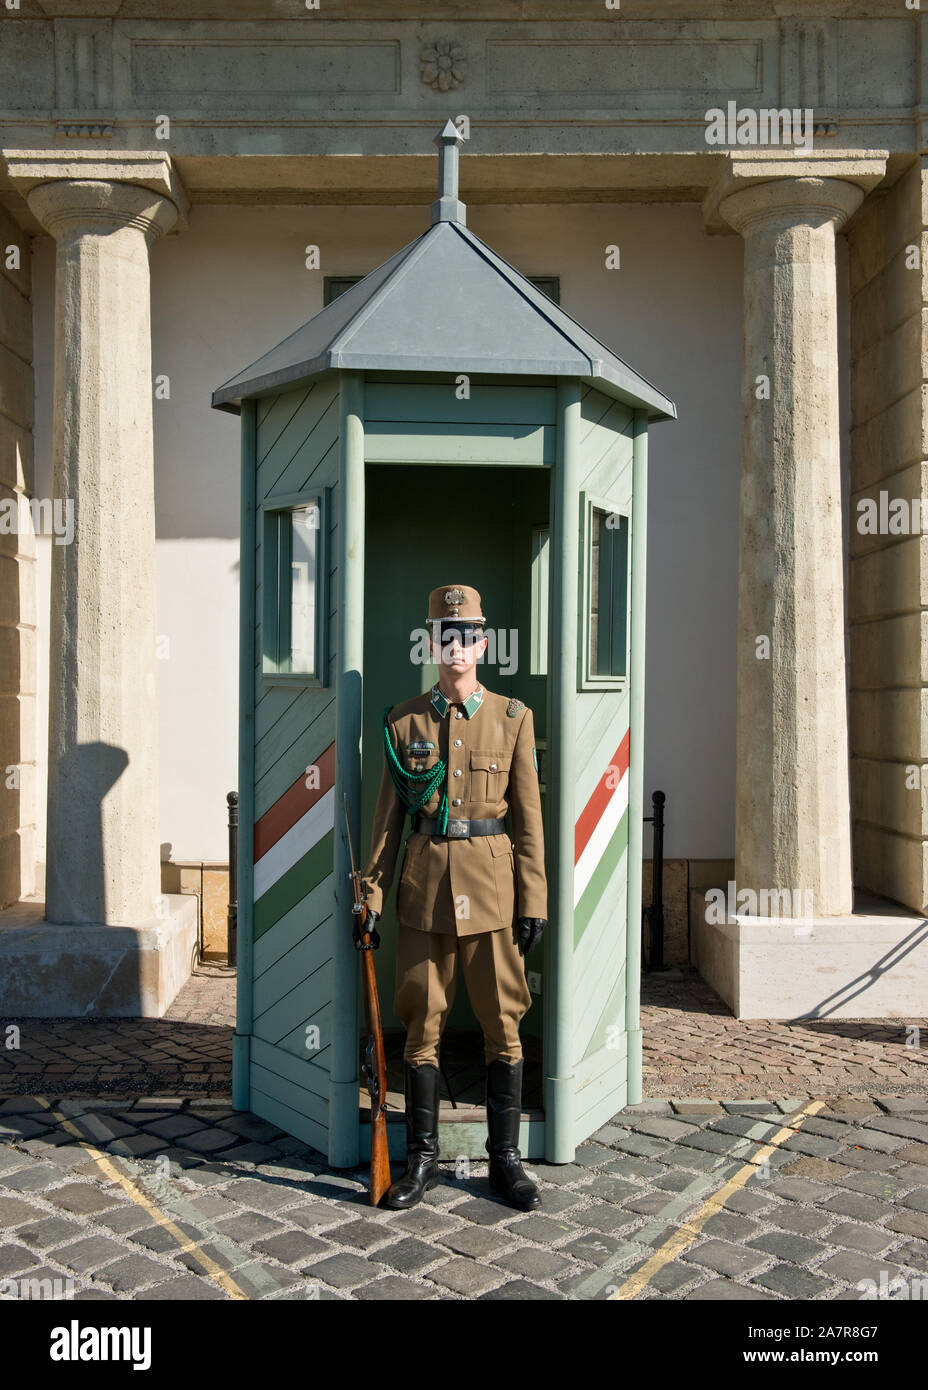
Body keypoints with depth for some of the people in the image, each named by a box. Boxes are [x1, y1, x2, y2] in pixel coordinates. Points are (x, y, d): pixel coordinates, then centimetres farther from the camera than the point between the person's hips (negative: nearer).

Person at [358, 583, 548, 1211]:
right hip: (424, 882, 1)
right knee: (423, 1023, 7)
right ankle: (422, 1158, 21)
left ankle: (506, 1159, 19)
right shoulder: (404, 720, 4)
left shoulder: (514, 718, 3)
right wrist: (372, 895, 2)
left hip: (492, 882, 0)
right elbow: (388, 816, 6)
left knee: (503, 1022, 5)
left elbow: (530, 815, 2)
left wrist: (535, 900, -2)